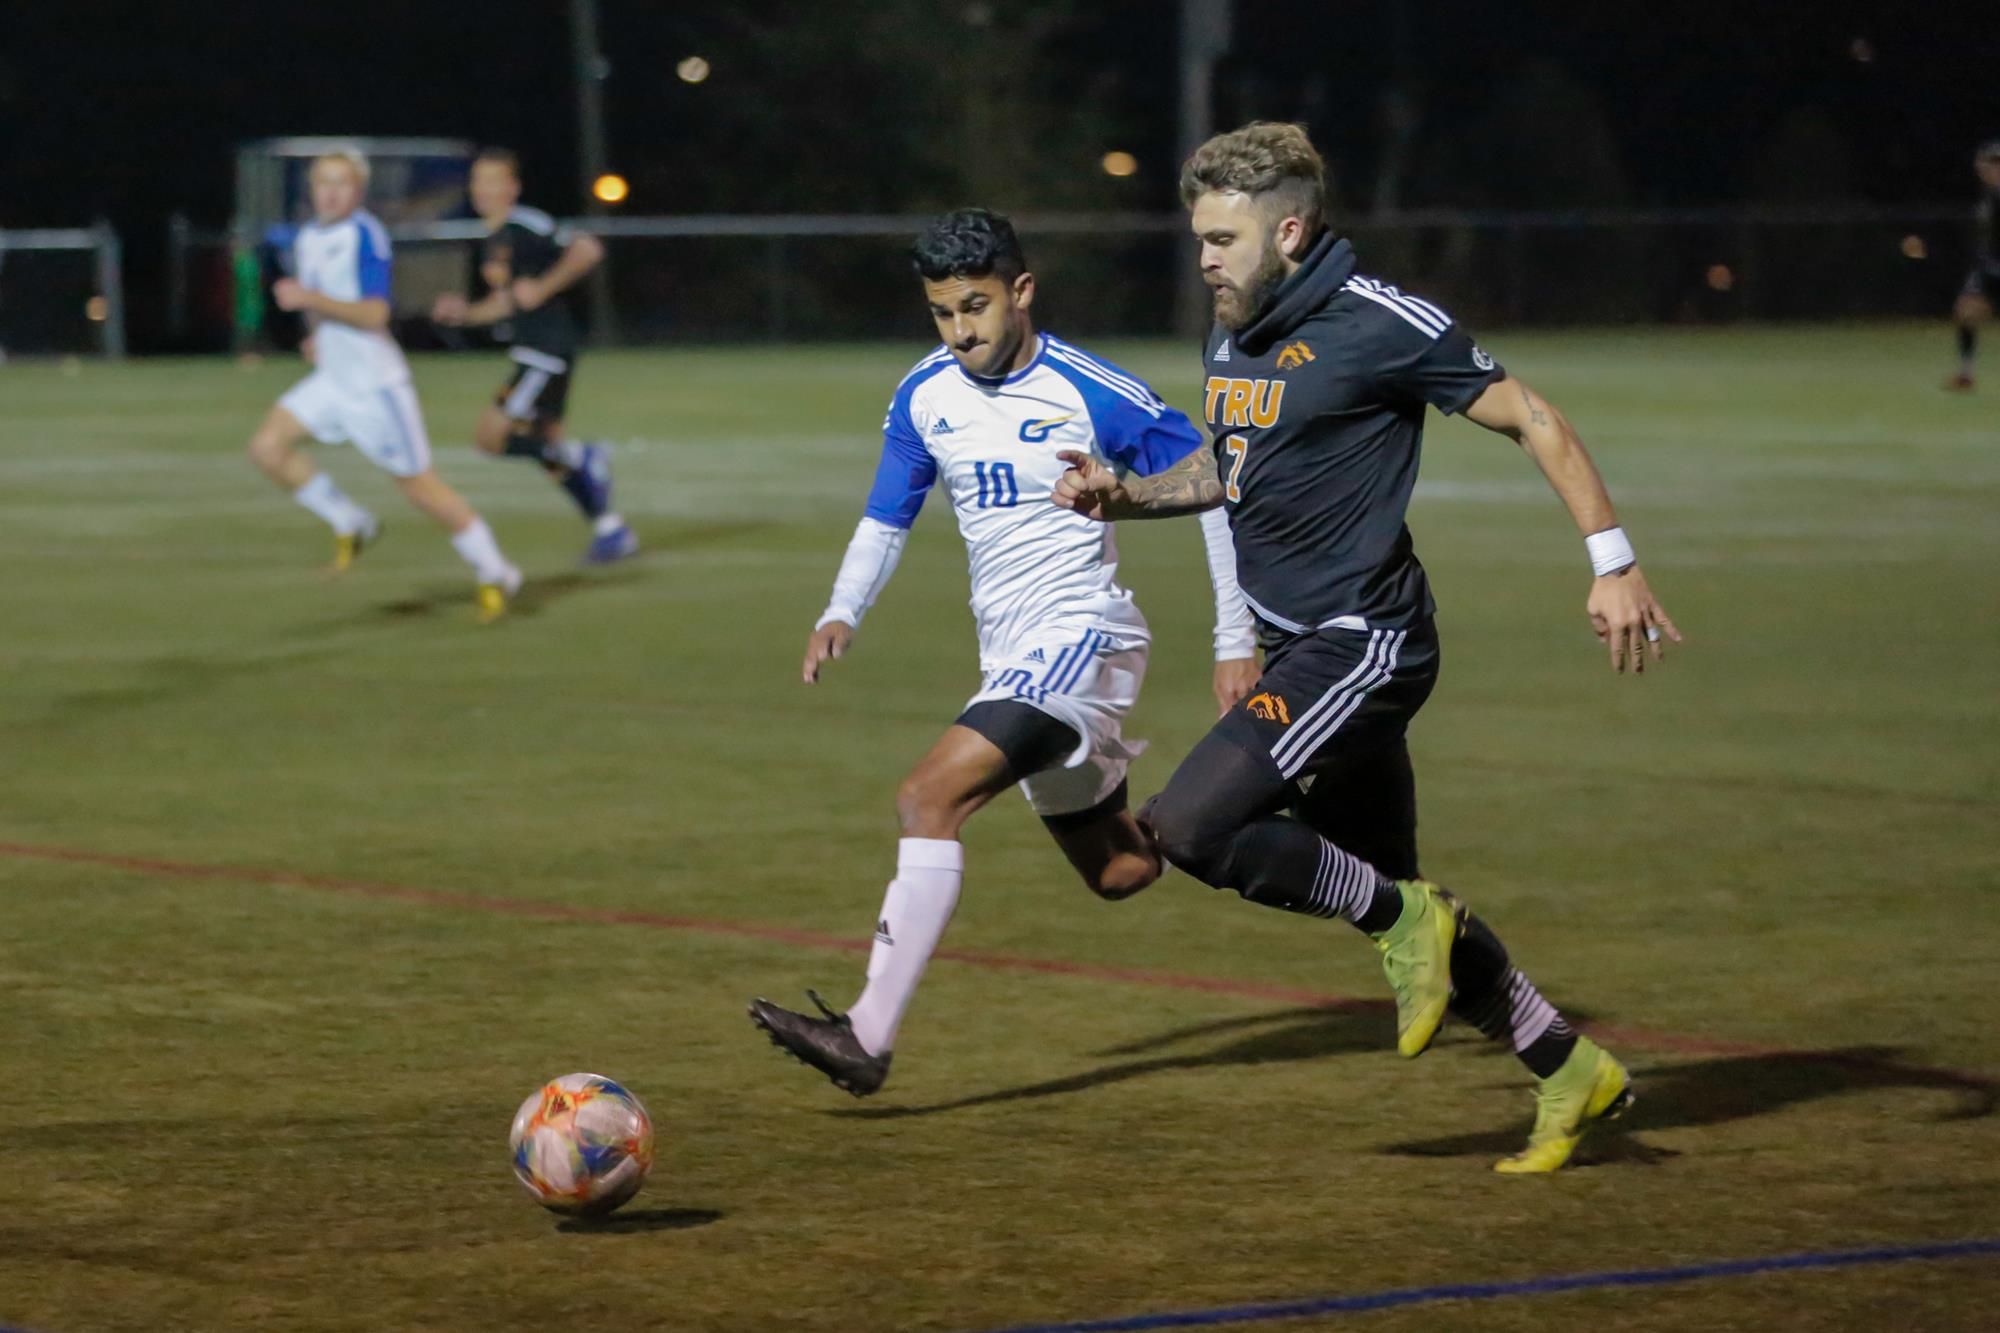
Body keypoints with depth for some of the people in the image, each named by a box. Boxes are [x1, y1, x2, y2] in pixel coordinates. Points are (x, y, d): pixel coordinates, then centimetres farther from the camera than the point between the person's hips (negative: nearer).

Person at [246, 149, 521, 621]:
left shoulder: (366, 236, -16)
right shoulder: (308, 237, 9)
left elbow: (374, 314, -24)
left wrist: (310, 300, -30)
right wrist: (318, 336, 11)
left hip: (375, 382, -8)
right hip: (332, 379, 8)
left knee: (417, 484, -2)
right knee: (267, 447, -8)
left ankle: (494, 574, 13)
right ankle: (350, 524, 9)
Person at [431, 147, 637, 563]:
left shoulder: (527, 226, -12)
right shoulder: (493, 241, 16)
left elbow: (587, 249, -22)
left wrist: (542, 288, -23)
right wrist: (466, 313, 10)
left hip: (547, 353, -10)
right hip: (528, 354, 10)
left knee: (491, 435, -15)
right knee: (547, 449, 12)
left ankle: (583, 457, -5)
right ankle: (611, 530, 19)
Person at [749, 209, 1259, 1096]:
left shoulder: (1091, 393, -14)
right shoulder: (924, 397, 3)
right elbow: (886, 521, 15)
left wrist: (1235, 642, -8)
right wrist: (842, 614, -5)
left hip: (1080, 639, -8)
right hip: (1011, 654, 8)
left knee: (929, 796, -24)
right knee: (1120, 873, 15)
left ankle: (869, 1036, -28)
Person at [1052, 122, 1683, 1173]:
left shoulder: (1378, 326, -14)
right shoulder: (1230, 347, 11)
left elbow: (1531, 419, -10)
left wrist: (1612, 564, -15)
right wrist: (1125, 496, 9)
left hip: (1364, 643, -9)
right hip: (1300, 652, 9)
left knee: (1188, 828, -21)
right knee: (1388, 899, 13)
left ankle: (1404, 922, -4)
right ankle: (1571, 1073, 25)